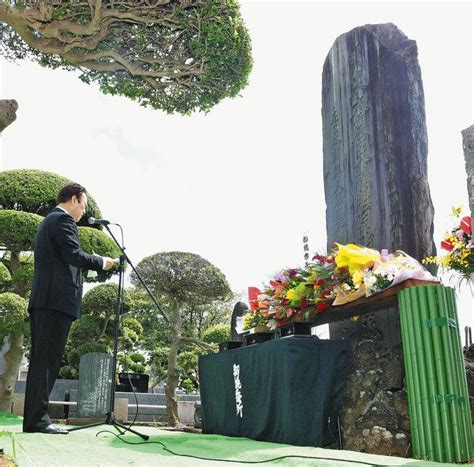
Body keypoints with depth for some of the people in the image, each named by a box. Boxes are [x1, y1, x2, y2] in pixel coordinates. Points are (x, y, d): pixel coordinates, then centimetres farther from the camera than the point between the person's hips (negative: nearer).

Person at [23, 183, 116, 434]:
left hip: (43, 300, 10)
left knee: (41, 359, 8)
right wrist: (102, 262, -3)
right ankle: (37, 418, -7)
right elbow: (74, 255, -16)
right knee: (47, 359, -9)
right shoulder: (62, 220, -5)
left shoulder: (47, 221, 26)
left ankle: (34, 418, 11)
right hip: (58, 300, -10)